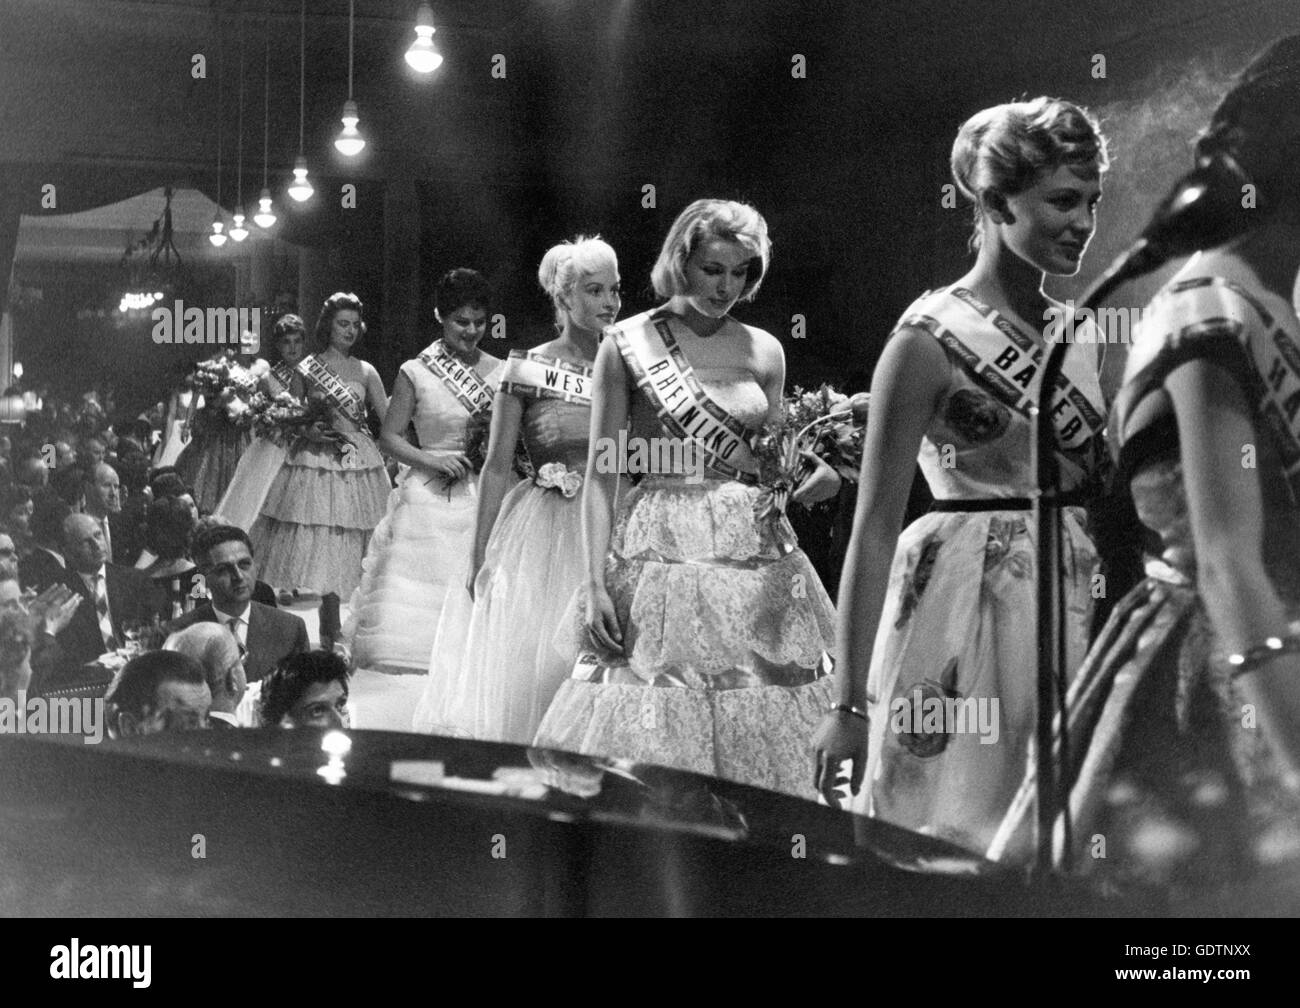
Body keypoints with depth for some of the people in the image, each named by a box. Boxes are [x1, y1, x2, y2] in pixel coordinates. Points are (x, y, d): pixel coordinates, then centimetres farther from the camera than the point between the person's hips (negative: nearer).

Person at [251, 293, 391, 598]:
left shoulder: (365, 372, 8)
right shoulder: (305, 369, 3)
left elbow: (390, 420, 7)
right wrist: (310, 432, -13)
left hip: (357, 467, 2)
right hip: (313, 465, -2)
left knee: (351, 547, -1)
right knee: (308, 545, -5)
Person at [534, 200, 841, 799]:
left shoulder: (763, 351, 9)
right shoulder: (628, 344, 0)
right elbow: (600, 473, -1)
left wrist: (813, 480, -7)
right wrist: (596, 583, -8)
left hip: (755, 552, 3)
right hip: (657, 546, -3)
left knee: (756, 734, 2)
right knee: (649, 733, -3)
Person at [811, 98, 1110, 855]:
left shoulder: (1079, 333, 9)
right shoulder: (930, 340, -10)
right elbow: (874, 528, -12)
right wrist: (850, 703, -16)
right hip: (968, 612, -6)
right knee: (951, 848, -1)